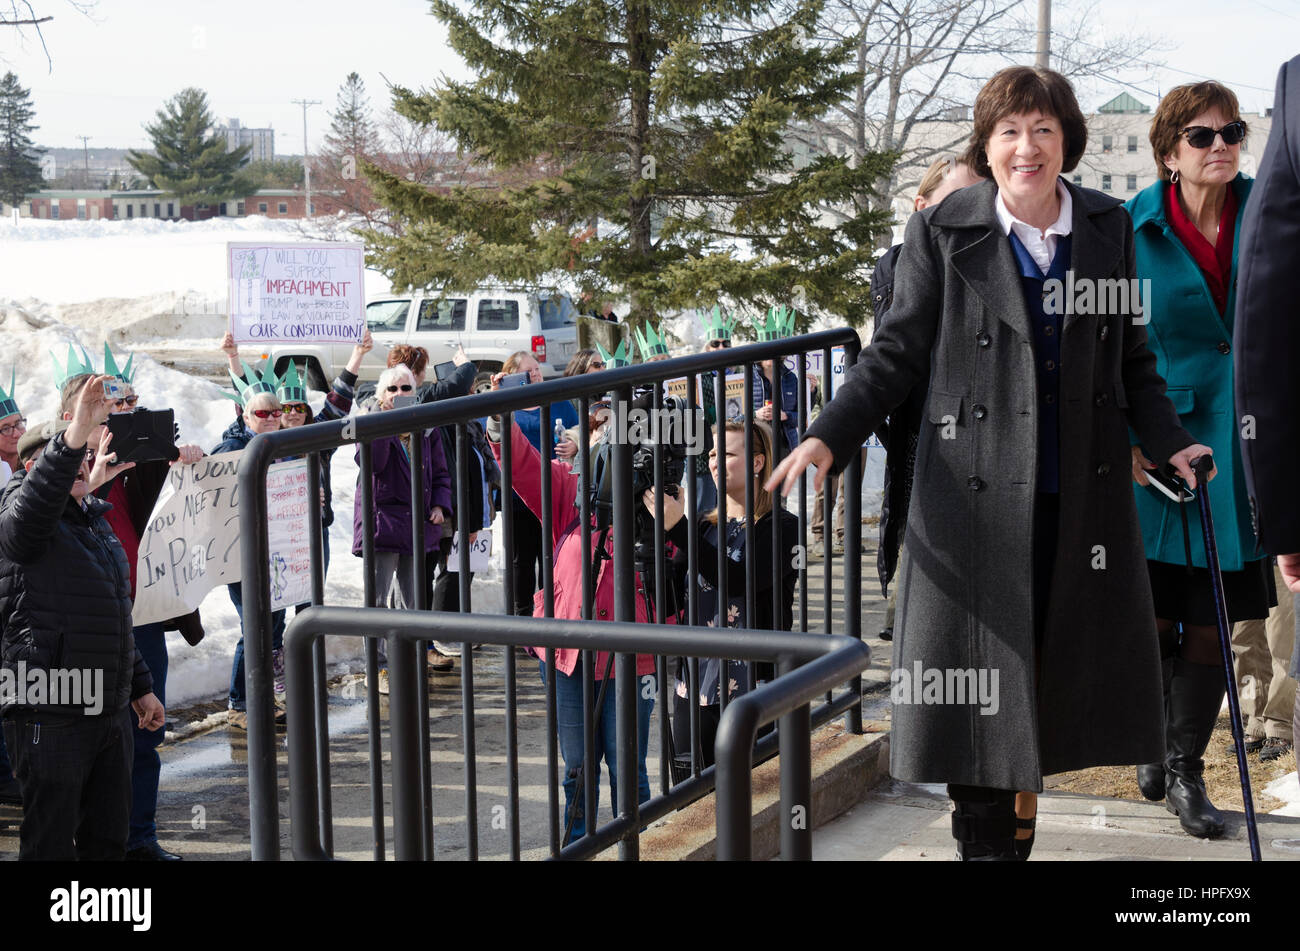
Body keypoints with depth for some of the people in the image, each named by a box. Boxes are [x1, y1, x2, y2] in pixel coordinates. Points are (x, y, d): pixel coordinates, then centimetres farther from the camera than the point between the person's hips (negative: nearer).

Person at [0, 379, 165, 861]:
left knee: (108, 839, 14)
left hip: (111, 711, 8)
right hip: (50, 717, -8)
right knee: (51, 845, -1)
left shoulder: (97, 520, 18)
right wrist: (75, 434, -46)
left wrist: (140, 687, 28)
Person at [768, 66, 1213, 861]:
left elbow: (1132, 359, 13)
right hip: (978, 497, -3)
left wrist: (1170, 441, -1)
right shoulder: (942, 234, -2)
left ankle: (1023, 812, 26)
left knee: (1060, 669, 7)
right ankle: (986, 837, 10)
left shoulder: (1109, 229, 7)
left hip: (1083, 497, 3)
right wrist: (829, 438, -13)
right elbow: (896, 355, -1)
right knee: (978, 675, -2)